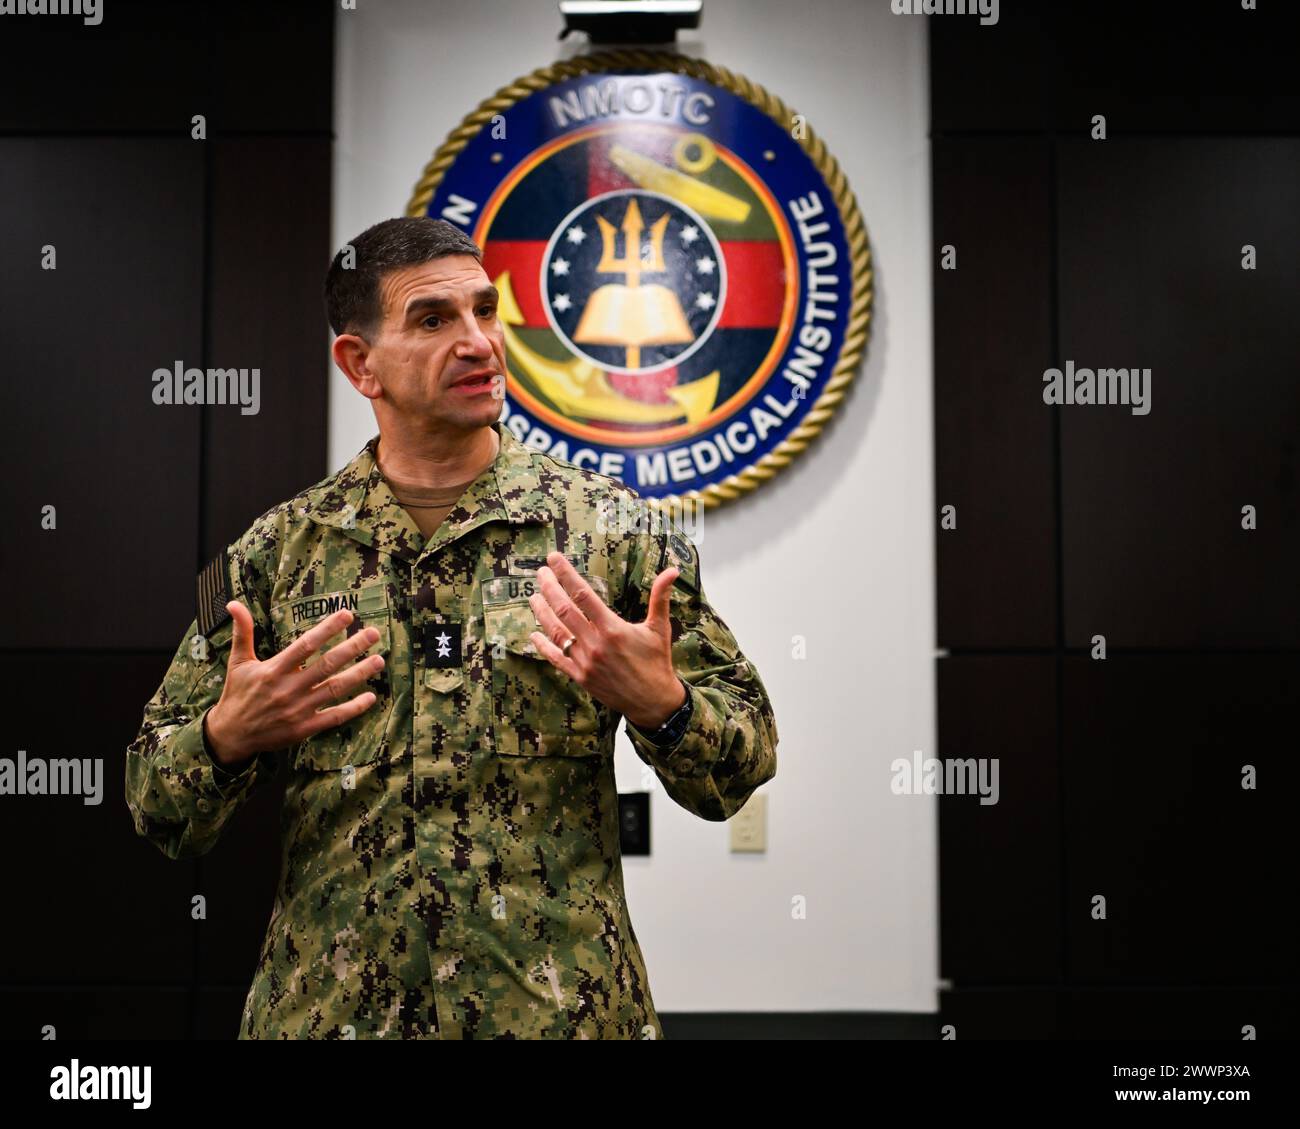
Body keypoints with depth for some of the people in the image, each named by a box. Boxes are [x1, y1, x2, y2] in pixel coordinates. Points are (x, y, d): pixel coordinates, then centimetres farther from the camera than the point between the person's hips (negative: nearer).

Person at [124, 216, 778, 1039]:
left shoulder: (612, 528, -4)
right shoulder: (274, 554, 0)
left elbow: (743, 764, -2)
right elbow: (158, 813, 5)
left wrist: (660, 702, -22)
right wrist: (227, 737, -16)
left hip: (562, 1005, -1)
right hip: (329, 1008, 2)